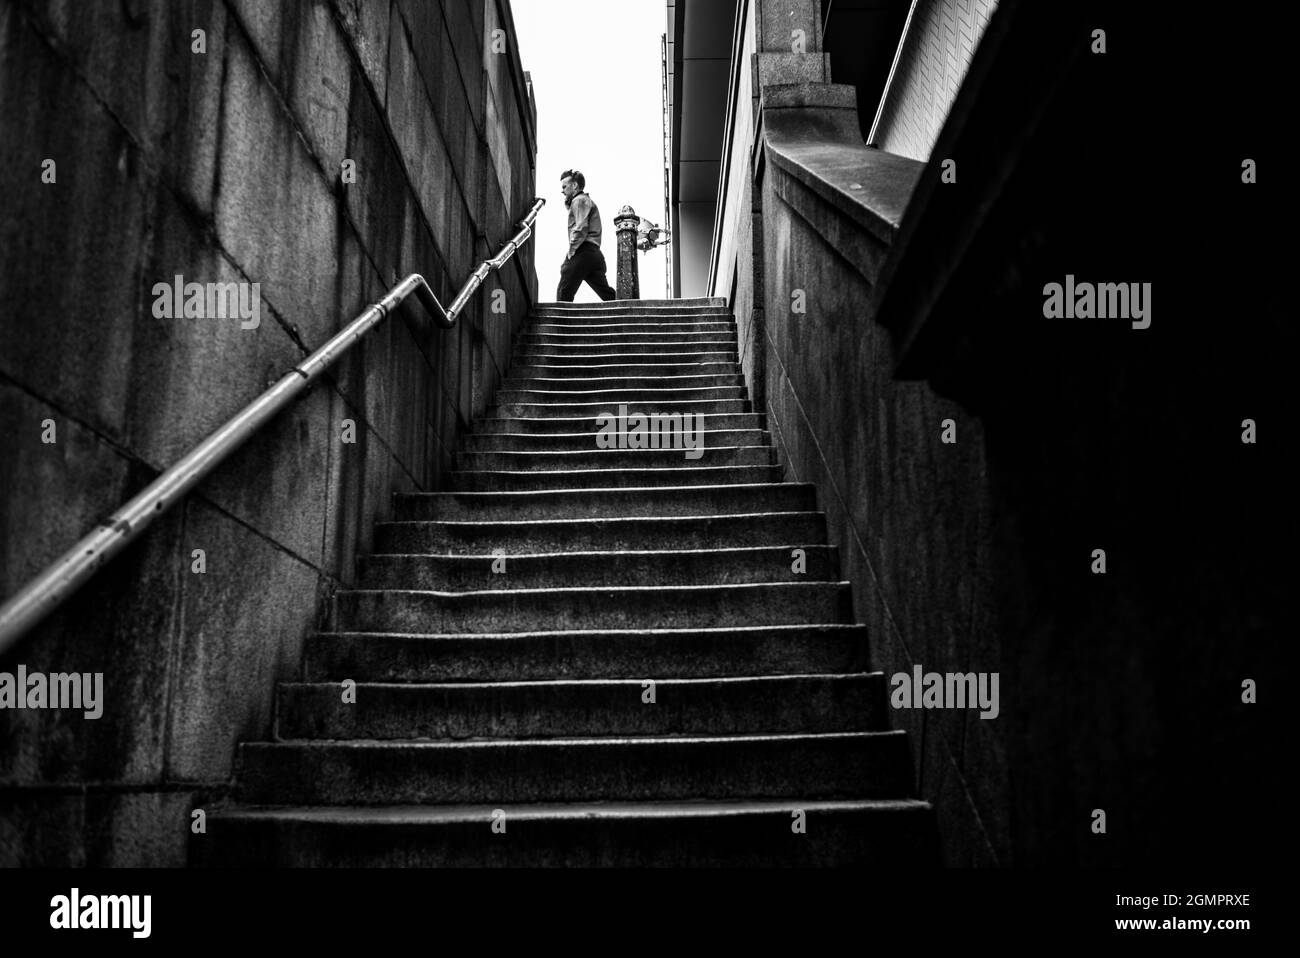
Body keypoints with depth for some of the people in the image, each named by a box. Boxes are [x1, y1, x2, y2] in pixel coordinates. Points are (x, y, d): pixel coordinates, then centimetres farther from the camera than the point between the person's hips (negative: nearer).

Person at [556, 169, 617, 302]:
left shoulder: (580, 200, -1)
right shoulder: (587, 201, 30)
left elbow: (581, 229, -14)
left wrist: (571, 252, -12)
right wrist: (567, 202, 22)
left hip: (583, 252, -10)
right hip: (594, 253, 10)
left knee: (563, 294, -10)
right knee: (607, 293, 3)